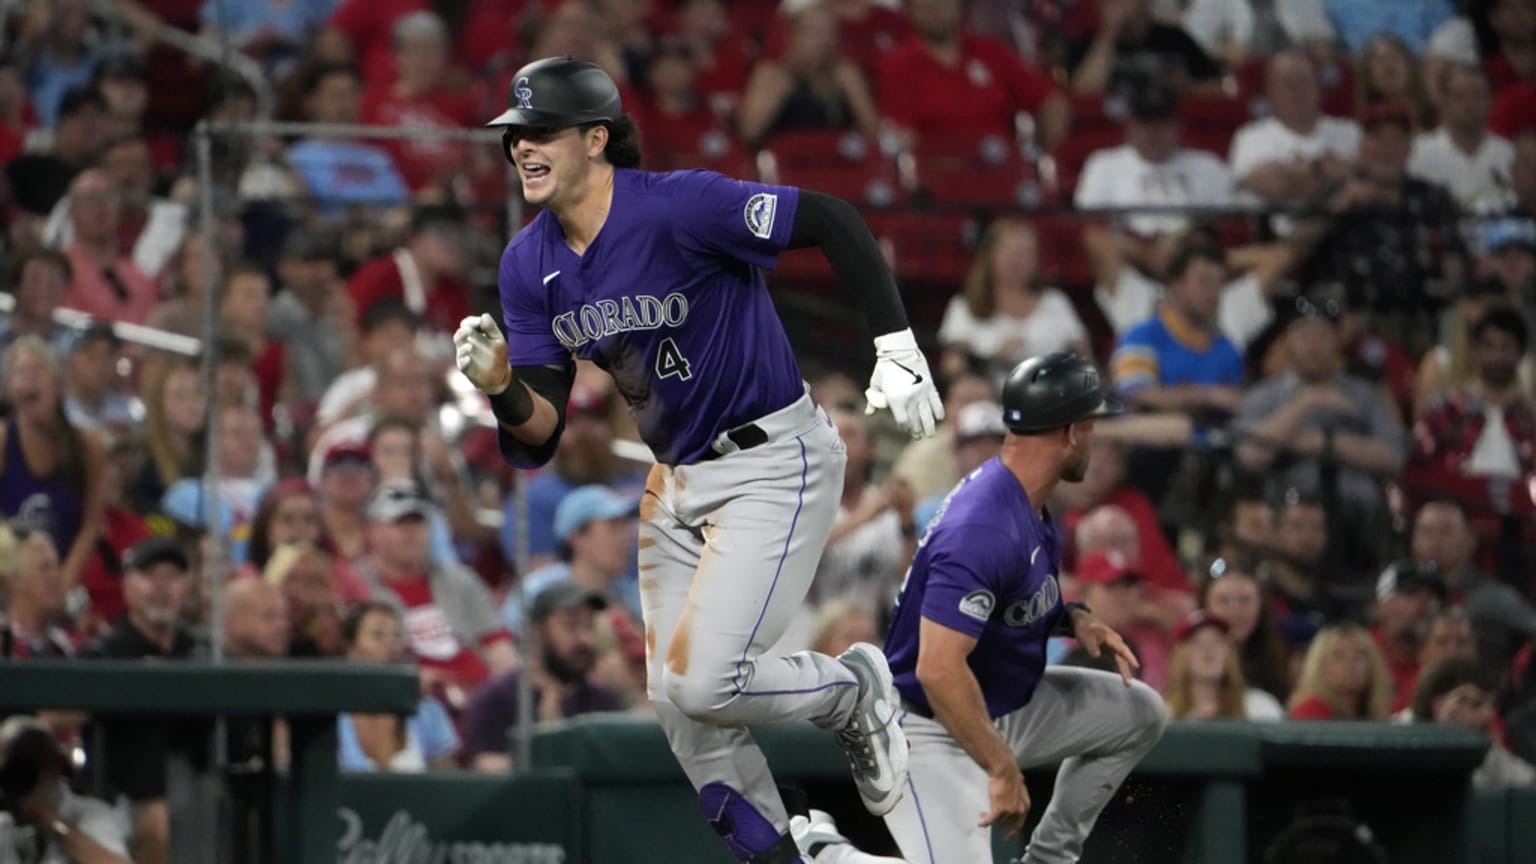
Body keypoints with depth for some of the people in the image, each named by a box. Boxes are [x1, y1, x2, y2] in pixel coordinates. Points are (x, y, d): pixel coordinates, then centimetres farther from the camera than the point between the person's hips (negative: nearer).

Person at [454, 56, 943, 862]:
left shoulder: (677, 207, -22)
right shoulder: (530, 264, -1)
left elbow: (831, 221, -18)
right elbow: (541, 434, -1)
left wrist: (896, 349, -23)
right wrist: (501, 387, -24)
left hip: (776, 467, -8)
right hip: (679, 479, 8)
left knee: (703, 682, -17)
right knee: (680, 710, 7)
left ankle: (853, 690, 11)